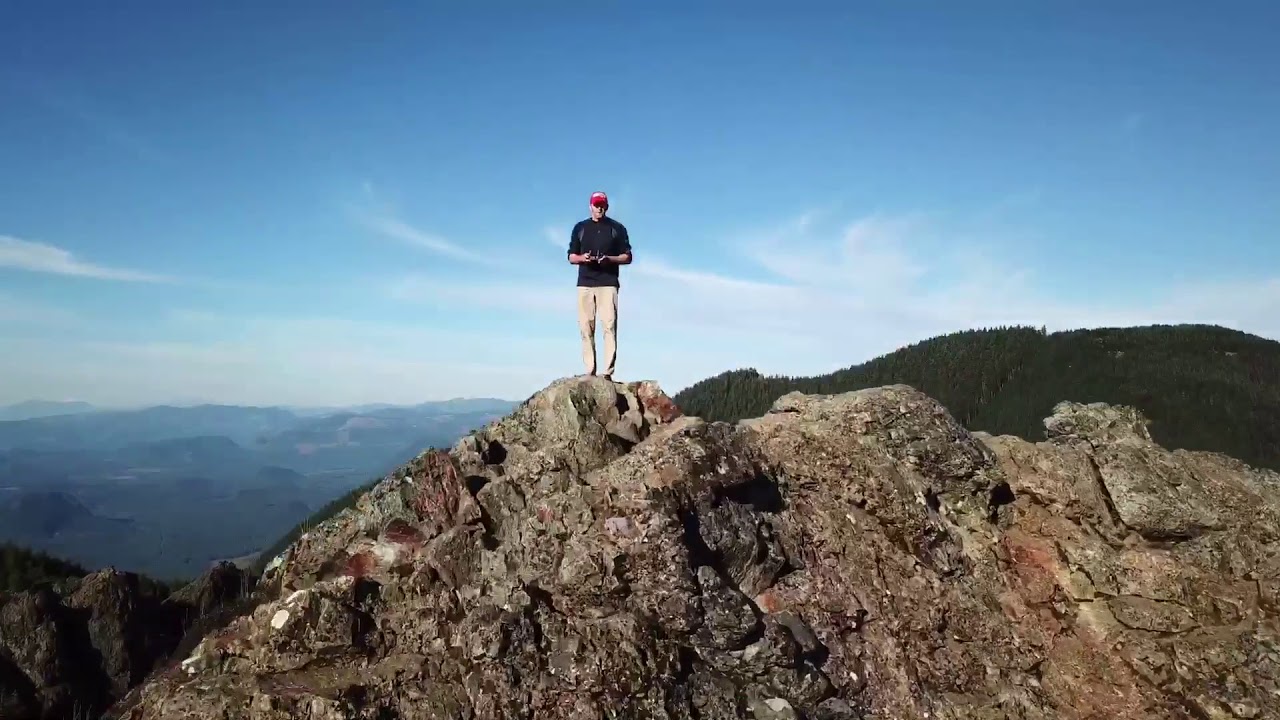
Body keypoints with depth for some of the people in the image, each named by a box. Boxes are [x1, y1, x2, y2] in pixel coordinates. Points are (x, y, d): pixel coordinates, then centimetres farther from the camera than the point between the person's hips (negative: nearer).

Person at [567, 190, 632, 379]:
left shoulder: (617, 228, 10)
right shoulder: (580, 228, 16)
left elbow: (627, 257, 8)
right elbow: (571, 257, 17)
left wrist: (609, 259, -11)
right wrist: (582, 258, -6)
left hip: (608, 283, -2)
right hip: (585, 284, 3)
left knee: (609, 326, -12)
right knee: (585, 327, -2)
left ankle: (608, 372, -15)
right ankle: (590, 371, 0)